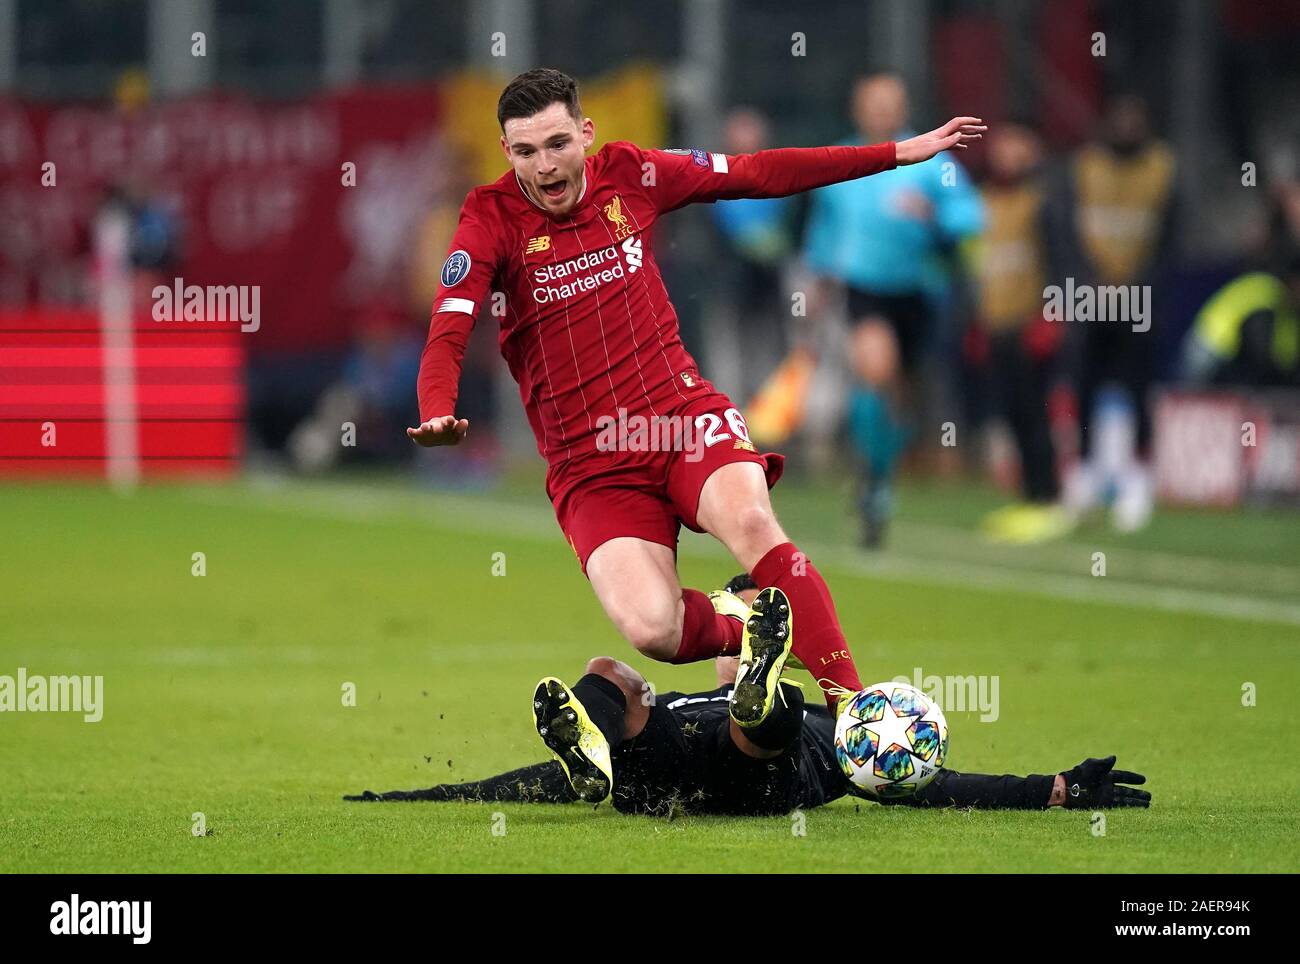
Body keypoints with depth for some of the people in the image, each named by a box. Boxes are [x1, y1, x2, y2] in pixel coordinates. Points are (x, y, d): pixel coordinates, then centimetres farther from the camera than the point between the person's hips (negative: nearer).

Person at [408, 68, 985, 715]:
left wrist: (903, 152, 17)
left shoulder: (627, 175, 5)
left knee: (751, 522, -32)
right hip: (590, 463, -2)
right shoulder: (491, 220, -4)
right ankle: (736, 623, 8)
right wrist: (438, 416, -36)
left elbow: (759, 174, 14)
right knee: (652, 630, -26)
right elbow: (447, 336, -14)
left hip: (684, 418, 2)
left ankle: (851, 703, -24)